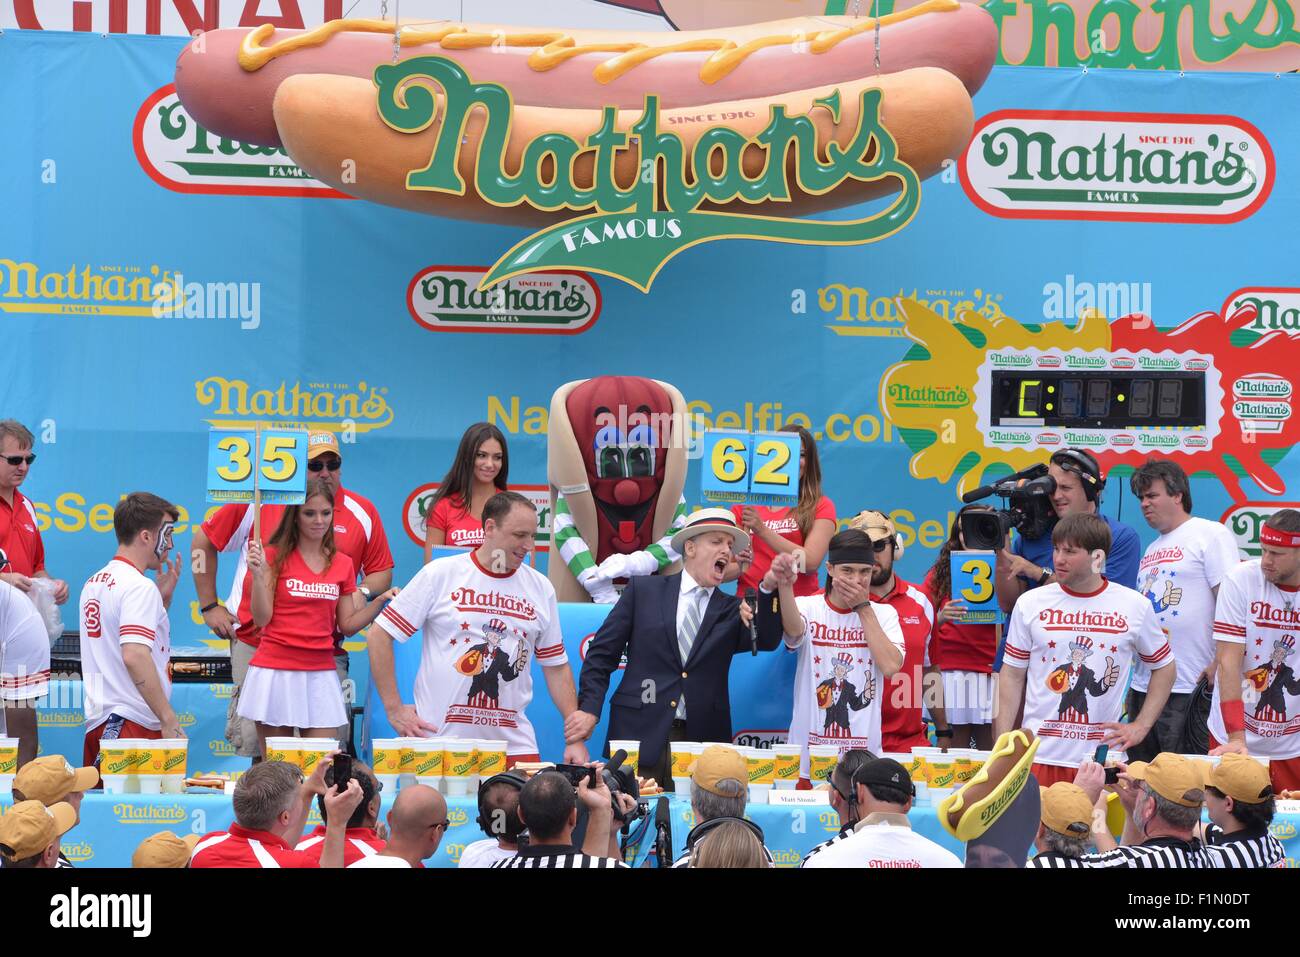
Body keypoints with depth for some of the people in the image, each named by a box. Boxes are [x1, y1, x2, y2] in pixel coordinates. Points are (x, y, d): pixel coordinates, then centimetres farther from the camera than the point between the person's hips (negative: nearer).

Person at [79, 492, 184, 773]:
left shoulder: (94, 582, 17)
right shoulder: (139, 586, -12)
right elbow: (135, 656, -23)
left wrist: (163, 598, 18)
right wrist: (169, 719, -20)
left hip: (98, 721, 9)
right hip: (134, 724, -9)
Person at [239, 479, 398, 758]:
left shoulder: (343, 564, 9)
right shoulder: (274, 556, -1)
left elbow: (348, 625, 10)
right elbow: (262, 618, -6)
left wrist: (381, 601, -3)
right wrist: (258, 575, -18)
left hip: (320, 672, 3)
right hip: (275, 670, -3)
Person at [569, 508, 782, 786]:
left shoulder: (732, 610, 12)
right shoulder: (643, 591, 8)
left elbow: (767, 641, -9)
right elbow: (603, 654, 7)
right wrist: (589, 708, -4)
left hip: (703, 740, 2)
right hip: (640, 734, -1)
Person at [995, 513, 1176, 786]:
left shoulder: (1136, 606, 3)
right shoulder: (1030, 604, 4)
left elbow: (1164, 667, 15)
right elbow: (1012, 676, 7)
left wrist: (1141, 727, 6)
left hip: (1104, 760, 0)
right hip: (1038, 756, 0)